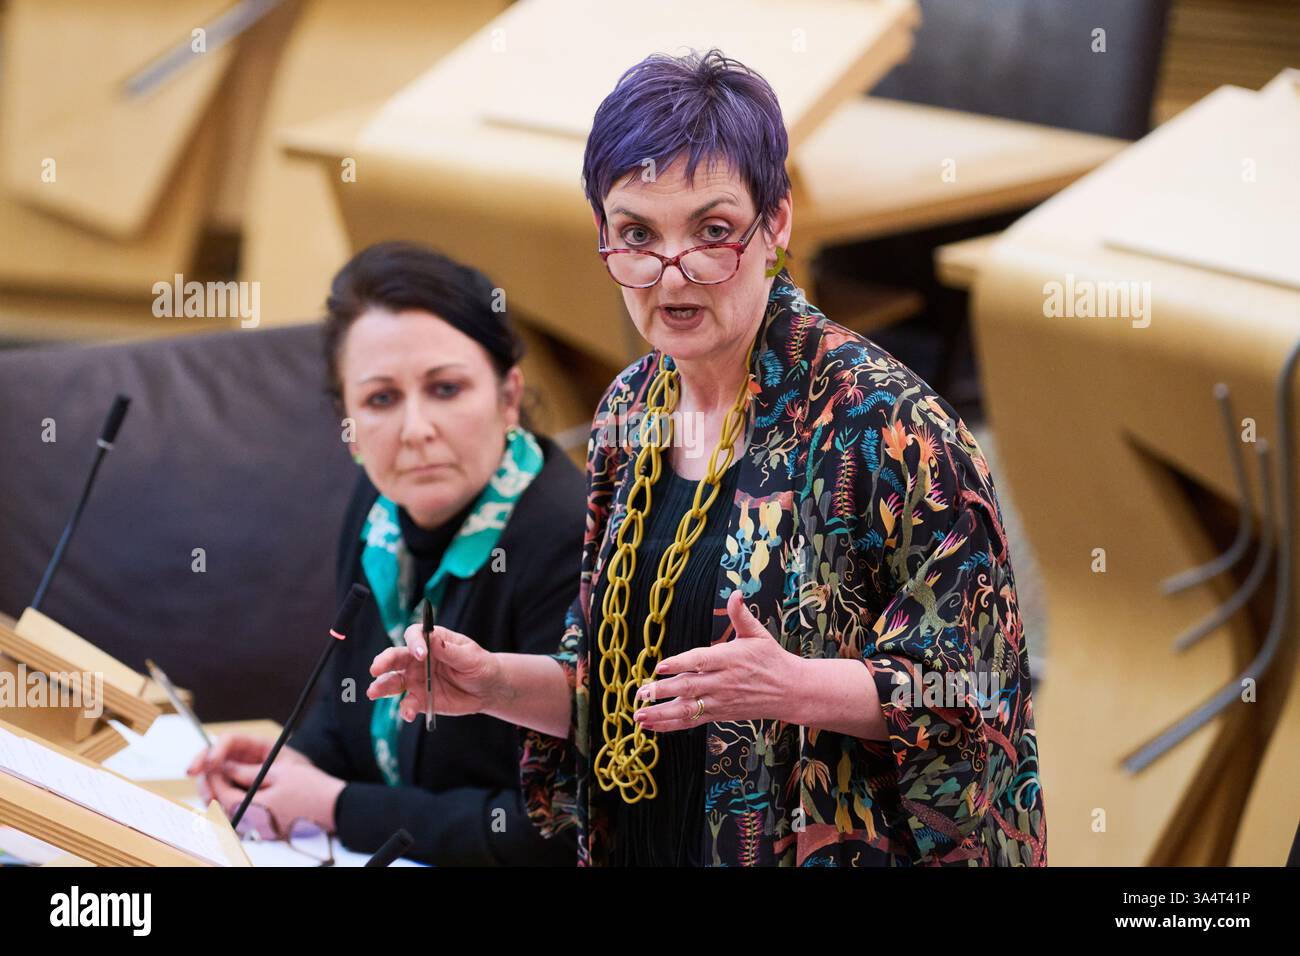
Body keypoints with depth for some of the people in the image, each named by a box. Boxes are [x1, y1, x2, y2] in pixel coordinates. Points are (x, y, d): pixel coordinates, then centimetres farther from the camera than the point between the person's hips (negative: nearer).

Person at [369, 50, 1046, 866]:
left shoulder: (880, 416, -17)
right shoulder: (629, 413, 3)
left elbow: (964, 678, -16)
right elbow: (613, 677, 12)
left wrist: (792, 686, -30)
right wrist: (497, 683, -6)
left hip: (832, 844, -6)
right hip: (637, 843, 6)